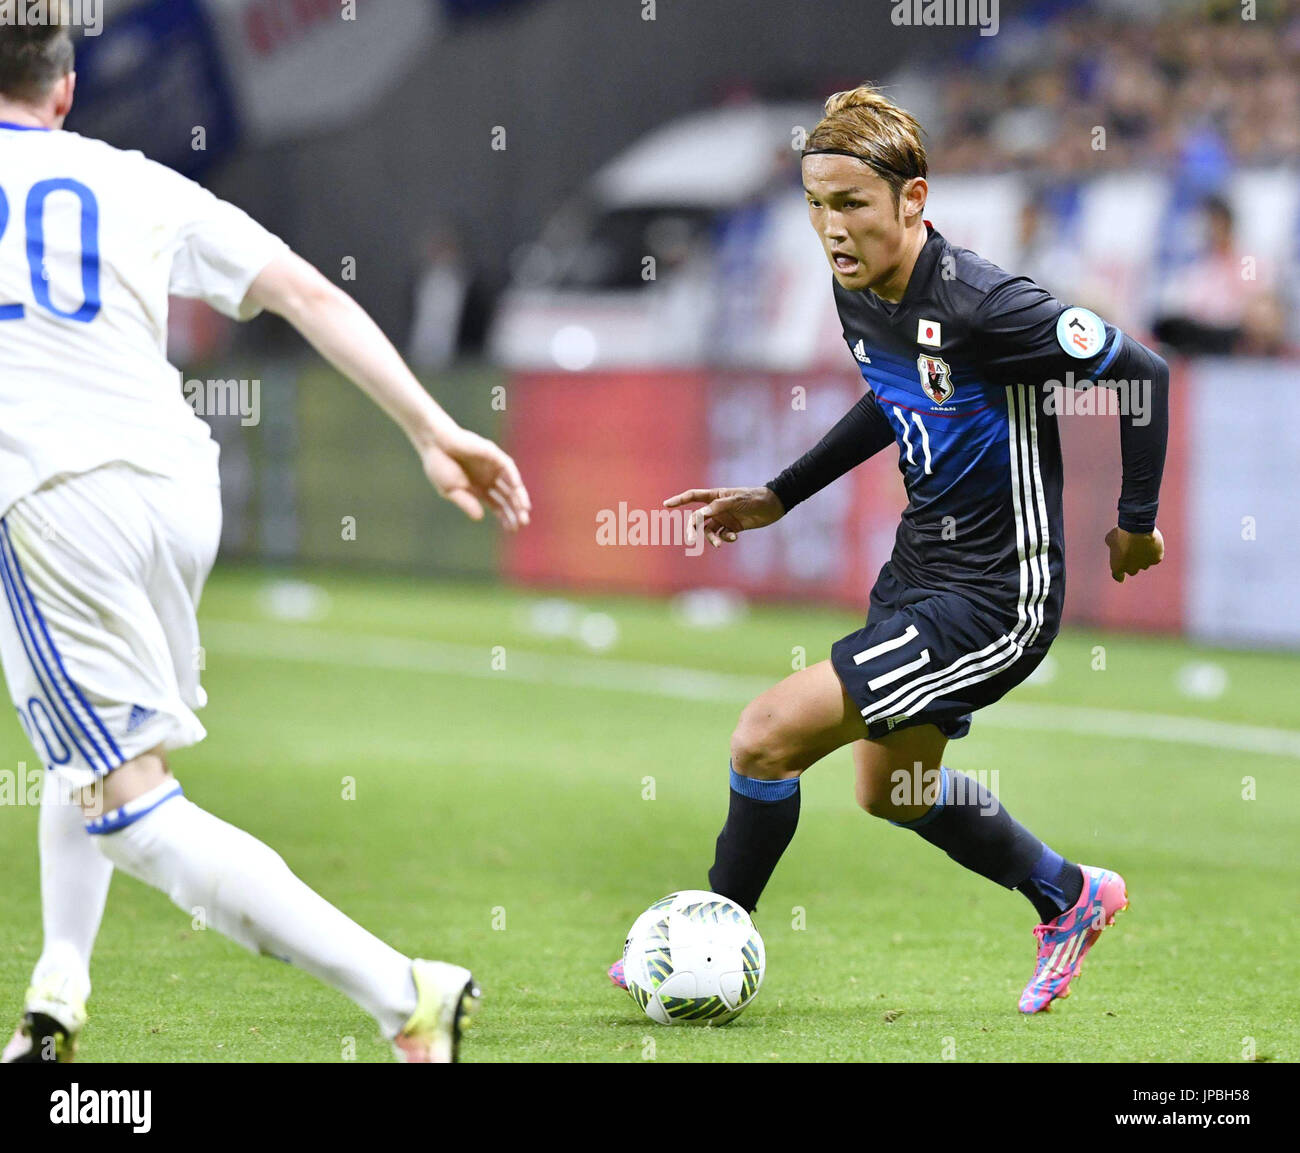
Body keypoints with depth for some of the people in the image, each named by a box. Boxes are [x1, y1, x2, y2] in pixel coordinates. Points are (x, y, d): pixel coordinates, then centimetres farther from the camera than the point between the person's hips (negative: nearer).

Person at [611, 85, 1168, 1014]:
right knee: (887, 788, 25)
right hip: (919, 564, 10)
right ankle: (1071, 899, 47)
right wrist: (777, 499, 16)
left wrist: (1138, 520, -7)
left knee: (769, 737, -14)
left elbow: (1143, 373, -19)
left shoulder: (981, 307, -28)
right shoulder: (857, 292, -2)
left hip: (994, 598, -10)